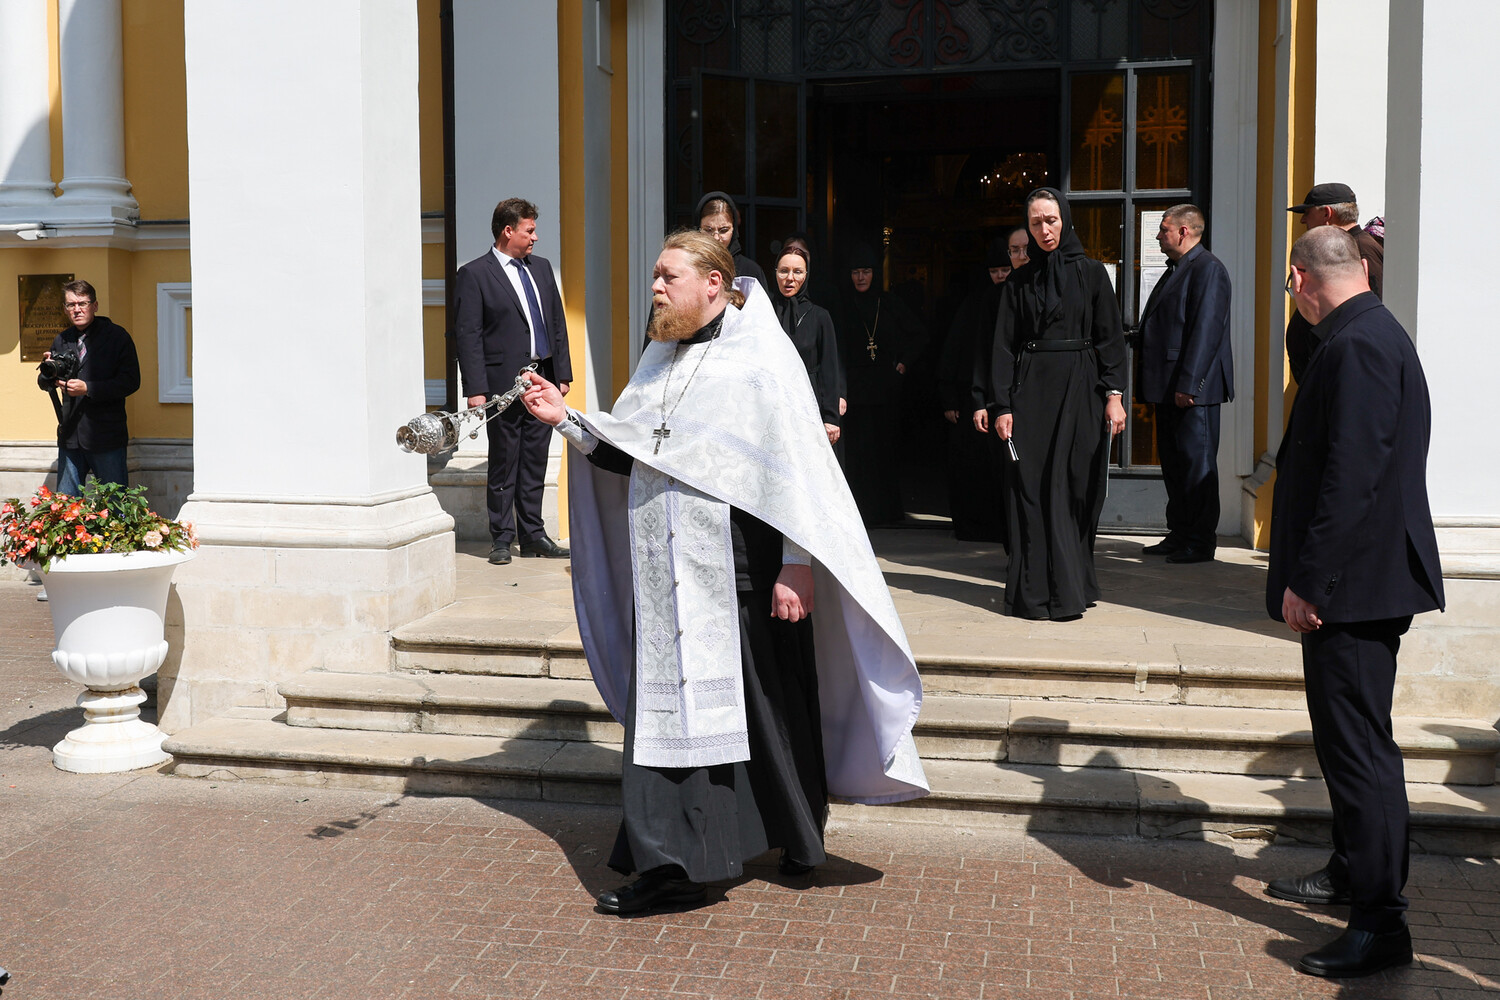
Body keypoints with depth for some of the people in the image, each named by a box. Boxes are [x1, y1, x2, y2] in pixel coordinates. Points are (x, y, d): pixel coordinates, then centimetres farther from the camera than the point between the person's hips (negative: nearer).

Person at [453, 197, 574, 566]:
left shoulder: (541, 268, 15)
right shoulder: (474, 275, -4)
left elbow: (558, 323, 17)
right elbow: (467, 335, -8)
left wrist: (563, 373, 10)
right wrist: (476, 389, -14)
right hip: (505, 383, -6)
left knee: (535, 463, 11)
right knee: (504, 465, 2)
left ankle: (532, 535, 20)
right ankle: (501, 539, 12)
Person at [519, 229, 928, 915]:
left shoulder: (763, 360, -7)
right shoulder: (658, 360, 15)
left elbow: (798, 470, -12)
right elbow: (623, 457, 18)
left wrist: (797, 568, -17)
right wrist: (566, 419, 4)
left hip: (738, 572, -6)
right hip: (665, 576, 7)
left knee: (765, 703, 1)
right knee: (669, 707, 7)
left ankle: (800, 837, 17)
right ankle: (671, 865, 17)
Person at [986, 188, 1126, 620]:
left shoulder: (1091, 273, 6)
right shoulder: (1020, 282, 9)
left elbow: (1110, 338, 3)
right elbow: (1004, 346, 5)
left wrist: (1113, 395, -6)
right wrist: (1001, 406, -3)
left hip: (1079, 390, -1)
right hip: (1031, 390, 1)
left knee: (1074, 486, 0)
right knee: (1032, 490, -3)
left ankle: (1068, 588, 9)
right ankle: (1035, 591, -1)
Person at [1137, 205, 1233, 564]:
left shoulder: (1207, 269, -11)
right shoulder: (1175, 270, 20)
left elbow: (1206, 330, -19)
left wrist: (1188, 384, -23)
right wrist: (1147, 383, 17)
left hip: (1192, 390, -10)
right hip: (1169, 388, 10)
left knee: (1196, 463, -4)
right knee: (1173, 464, 13)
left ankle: (1200, 542, 1)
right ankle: (1179, 535, 21)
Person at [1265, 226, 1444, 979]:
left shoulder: (1357, 346, -18)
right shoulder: (1370, 335, 14)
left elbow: (1351, 475, -25)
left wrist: (1308, 580, -22)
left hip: (1355, 579, -11)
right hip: (1359, 580, 11)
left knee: (1358, 744, -5)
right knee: (1348, 737, 21)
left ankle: (1380, 921, 1)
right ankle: (1352, 871, 36)